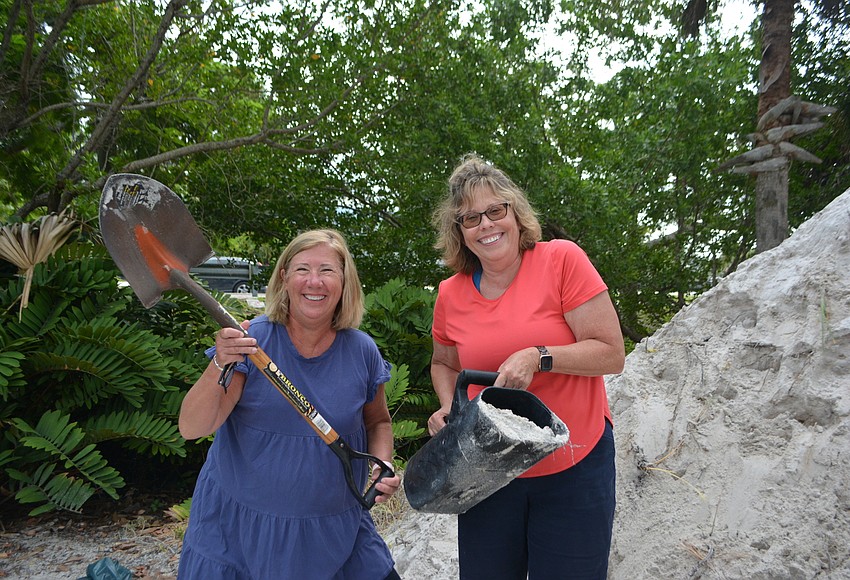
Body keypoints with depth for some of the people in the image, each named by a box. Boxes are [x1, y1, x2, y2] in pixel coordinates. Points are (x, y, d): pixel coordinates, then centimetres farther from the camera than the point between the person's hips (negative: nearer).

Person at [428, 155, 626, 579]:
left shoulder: (561, 260, -11)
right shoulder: (450, 295, -1)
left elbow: (612, 354, -11)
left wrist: (539, 357, -24)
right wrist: (448, 407, -1)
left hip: (574, 468, -3)